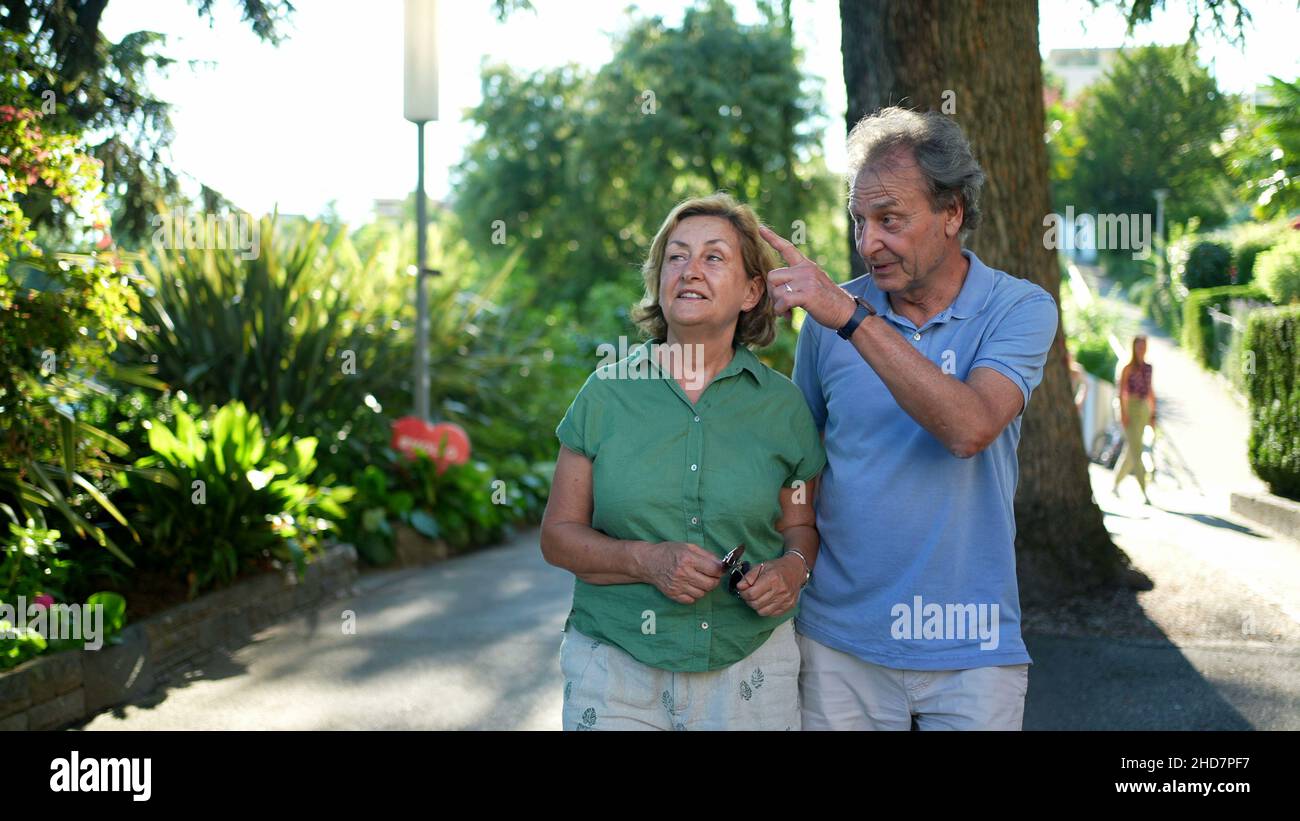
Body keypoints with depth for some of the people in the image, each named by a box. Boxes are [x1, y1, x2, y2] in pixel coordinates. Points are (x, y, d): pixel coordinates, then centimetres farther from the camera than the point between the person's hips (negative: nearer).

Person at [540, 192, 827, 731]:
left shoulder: (783, 404, 1)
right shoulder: (605, 393, -1)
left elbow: (800, 527, 11)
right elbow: (559, 534, 1)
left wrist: (792, 568, -11)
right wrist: (647, 561, -16)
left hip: (750, 666, 1)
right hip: (615, 664, 0)